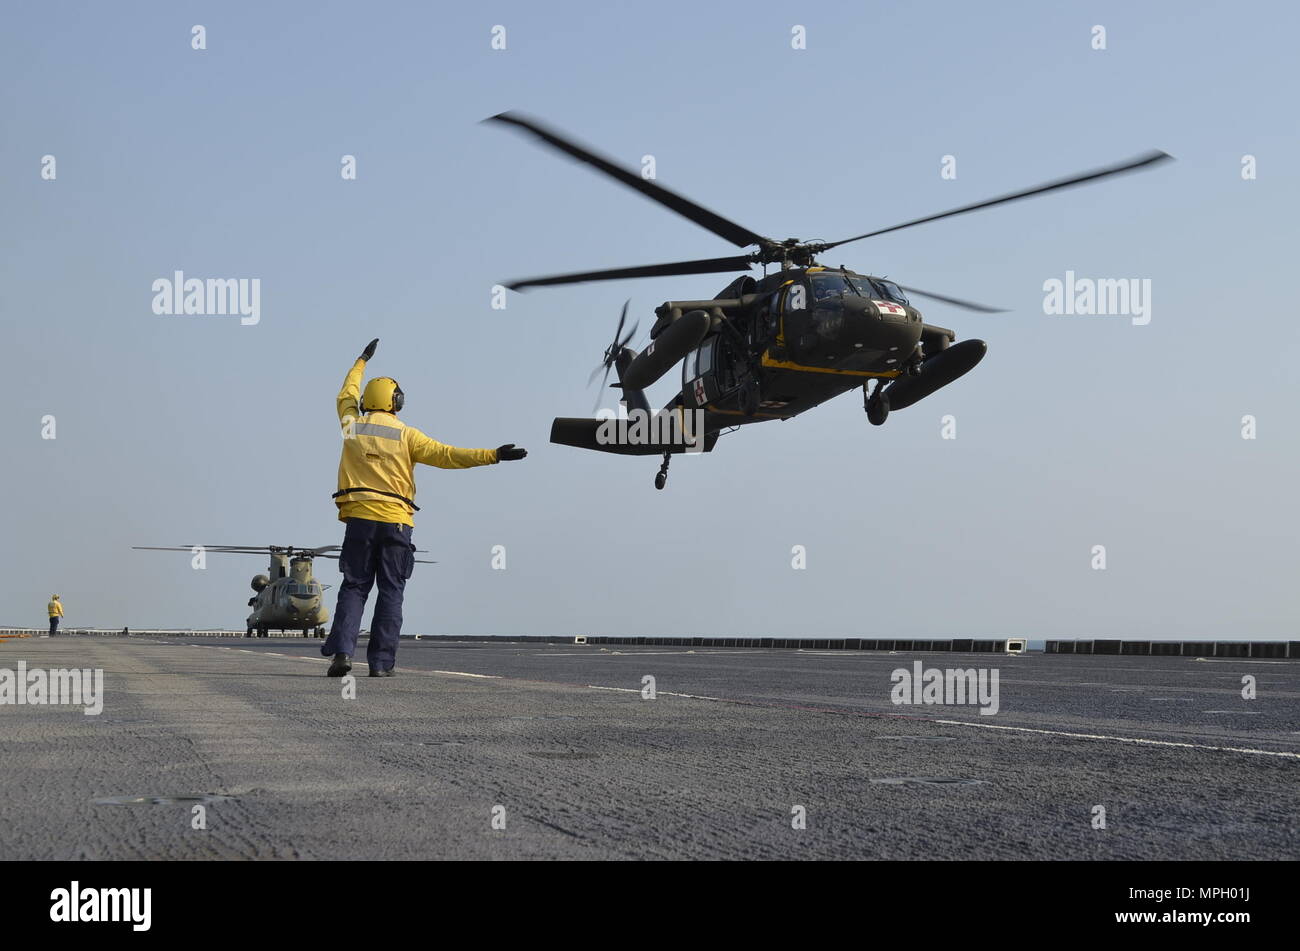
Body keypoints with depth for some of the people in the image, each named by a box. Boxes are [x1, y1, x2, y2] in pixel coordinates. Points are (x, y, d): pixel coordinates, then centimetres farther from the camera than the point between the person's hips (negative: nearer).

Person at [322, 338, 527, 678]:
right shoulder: (406, 435, 1)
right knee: (390, 592, 3)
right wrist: (492, 455, -5)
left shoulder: (352, 425, 8)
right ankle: (381, 662, -2)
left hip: (359, 518, 2)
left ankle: (342, 651, -11)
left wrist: (362, 361, 44)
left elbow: (347, 396, 29)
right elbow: (447, 455, -5)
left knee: (354, 588, 6)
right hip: (396, 522, -2)